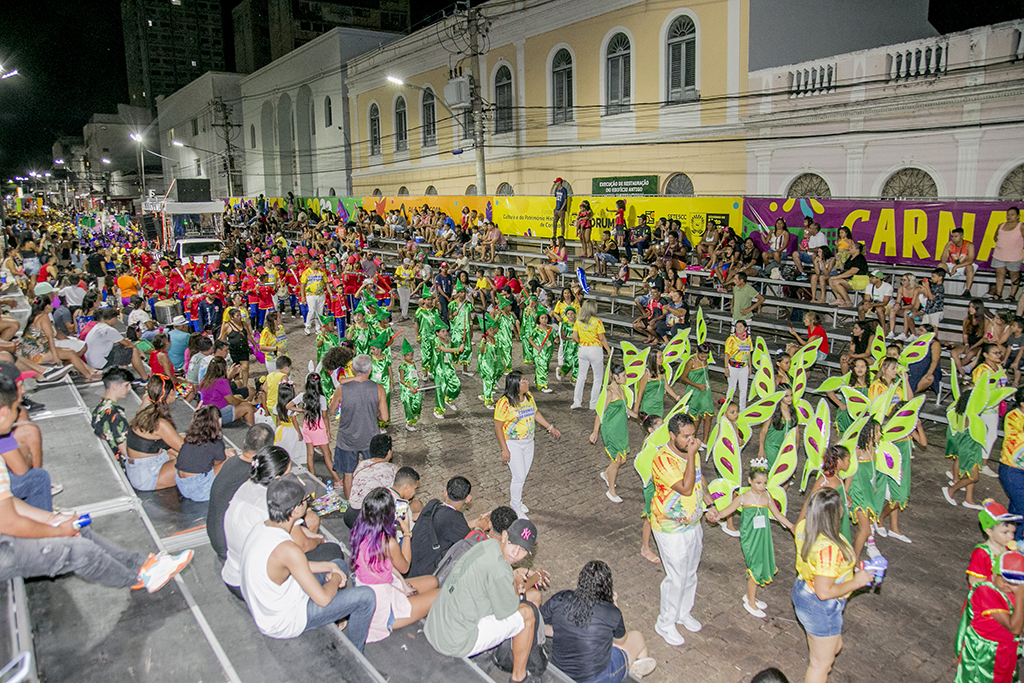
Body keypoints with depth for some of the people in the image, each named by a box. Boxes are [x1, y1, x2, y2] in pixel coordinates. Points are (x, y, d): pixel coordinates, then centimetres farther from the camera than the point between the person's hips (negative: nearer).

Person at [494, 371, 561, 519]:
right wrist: (504, 450, -18)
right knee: (519, 477, -3)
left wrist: (550, 427, 16)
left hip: (528, 442, 6)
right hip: (513, 444, -6)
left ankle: (516, 501, 38)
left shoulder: (529, 396, -2)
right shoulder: (504, 403, -22)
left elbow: (536, 413, 15)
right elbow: (498, 428, -17)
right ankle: (515, 509, 17)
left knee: (523, 475, 17)